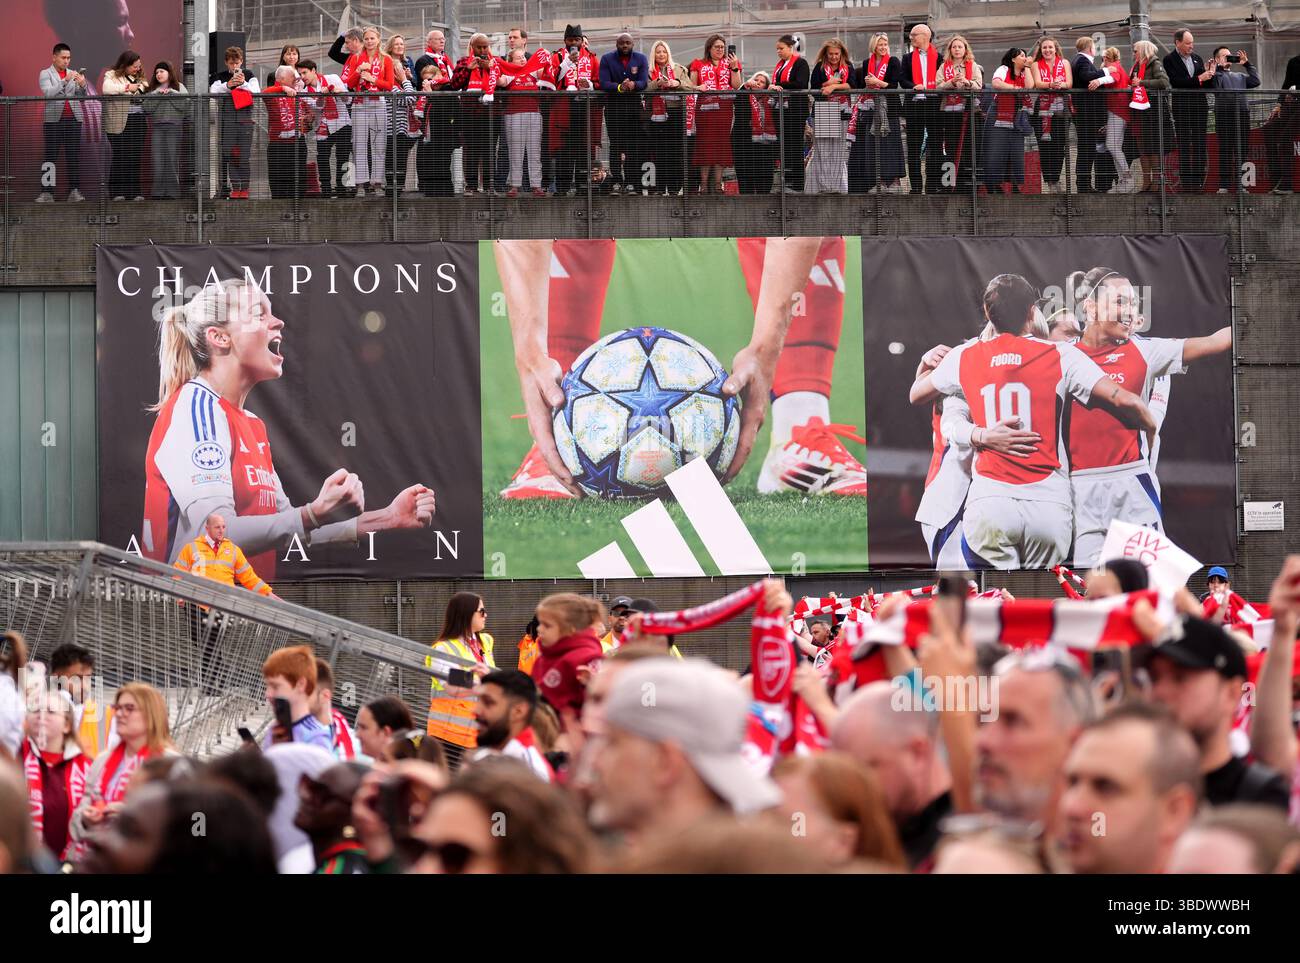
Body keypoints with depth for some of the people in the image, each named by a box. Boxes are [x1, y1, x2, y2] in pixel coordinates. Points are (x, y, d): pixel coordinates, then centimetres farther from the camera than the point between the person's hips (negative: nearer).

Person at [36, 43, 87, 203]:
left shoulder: (73, 74, 14)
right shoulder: (45, 74, 5)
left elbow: (81, 96, 7)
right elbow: (48, 93, -11)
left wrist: (82, 85, -15)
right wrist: (65, 81, -21)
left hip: (73, 118, 3)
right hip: (53, 119, -3)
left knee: (74, 155, -1)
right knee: (51, 156, -5)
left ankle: (74, 190, -1)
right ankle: (46, 192, -7)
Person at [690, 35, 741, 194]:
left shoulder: (730, 63, 16)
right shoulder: (698, 65, 13)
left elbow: (737, 86, 5)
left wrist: (734, 68, -5)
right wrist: (699, 88, -12)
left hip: (724, 107, 1)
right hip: (704, 107, -1)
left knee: (722, 143, -2)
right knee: (705, 142, -7)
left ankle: (717, 183, 1)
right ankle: (704, 183, -6)